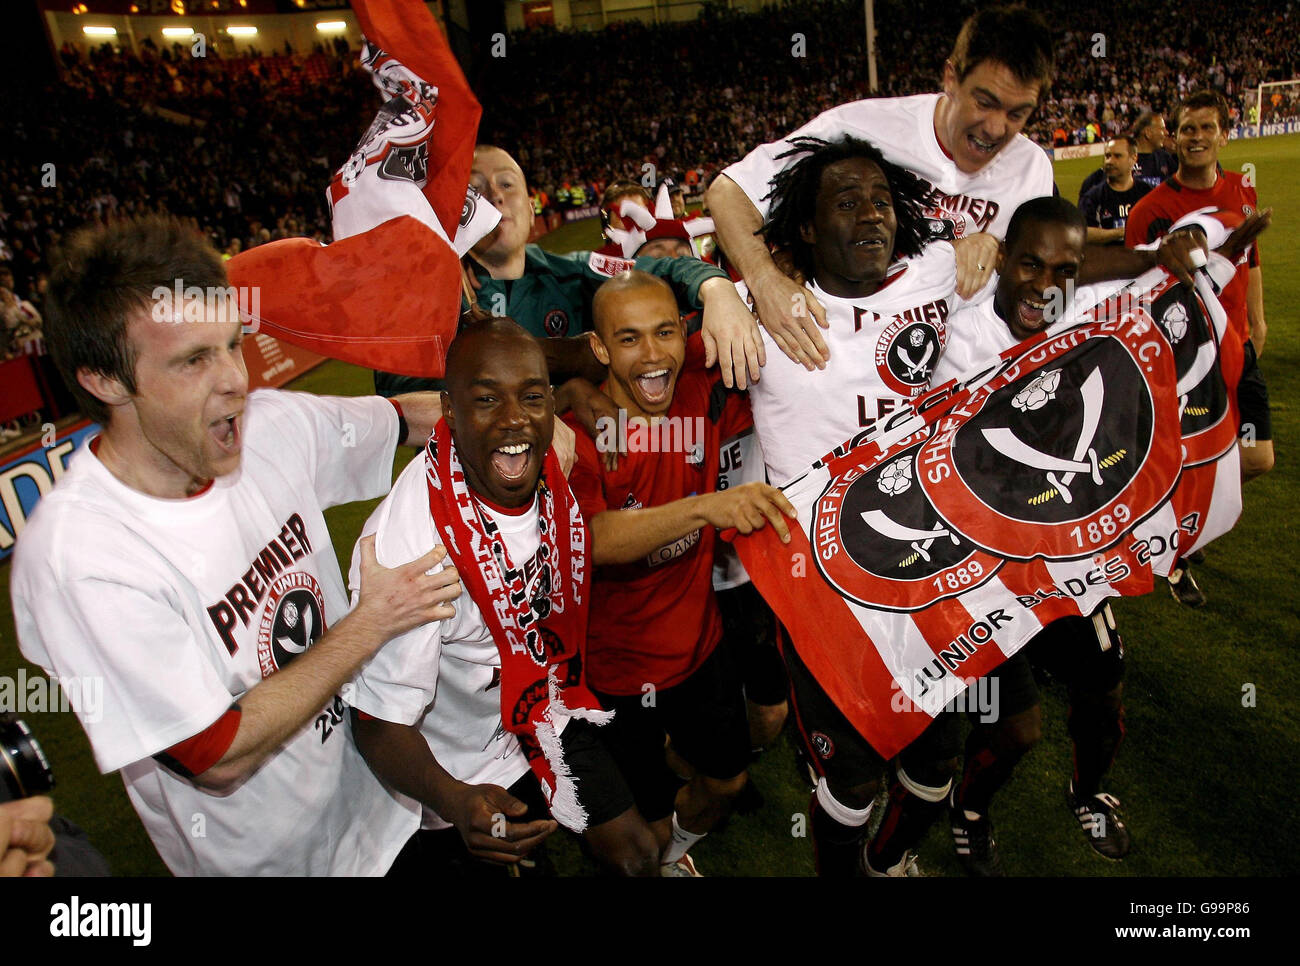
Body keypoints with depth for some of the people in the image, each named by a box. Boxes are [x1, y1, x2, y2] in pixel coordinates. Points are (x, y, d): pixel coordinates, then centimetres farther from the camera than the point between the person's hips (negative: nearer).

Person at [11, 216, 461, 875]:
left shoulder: (274, 426, -15)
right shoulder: (78, 558, -32)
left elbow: (403, 417, 3)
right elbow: (219, 759, -26)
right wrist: (371, 623, -23)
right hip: (265, 855, -5)